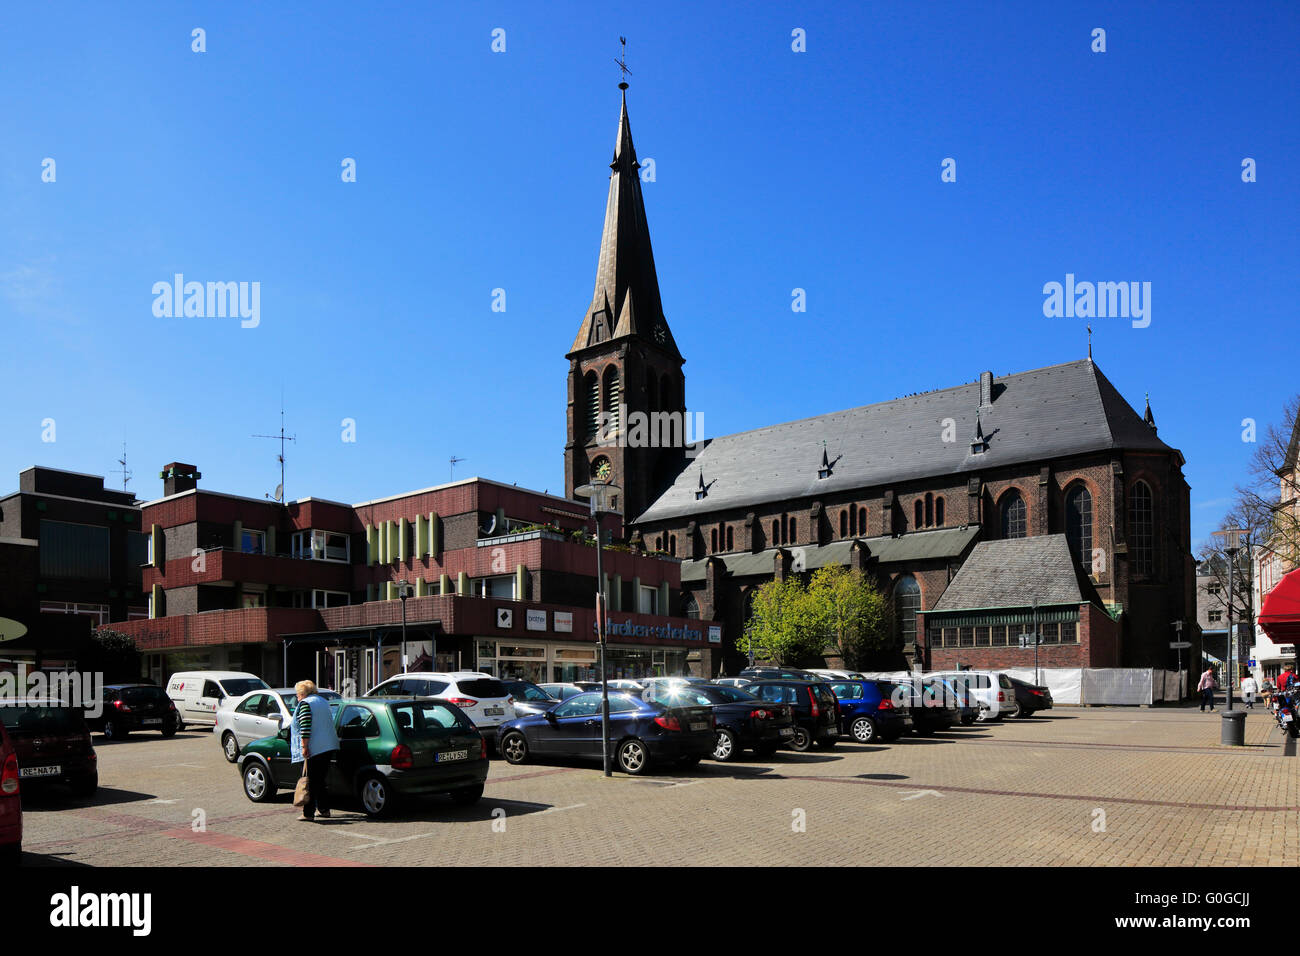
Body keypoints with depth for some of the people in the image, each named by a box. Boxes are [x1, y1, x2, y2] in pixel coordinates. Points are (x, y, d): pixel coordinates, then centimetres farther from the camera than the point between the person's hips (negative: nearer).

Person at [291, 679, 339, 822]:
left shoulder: (305, 704, -6)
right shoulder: (323, 701, 20)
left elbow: (305, 727, -16)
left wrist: (304, 746, -17)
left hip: (315, 749, -8)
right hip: (330, 746, 8)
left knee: (312, 781, -3)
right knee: (320, 779, 17)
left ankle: (308, 813, -1)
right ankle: (324, 809, 20)